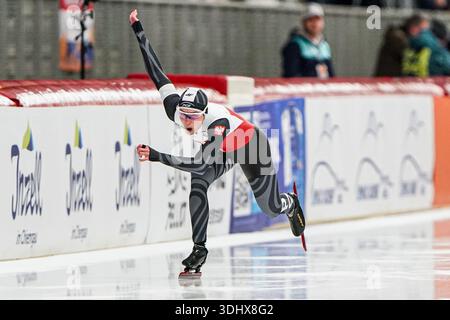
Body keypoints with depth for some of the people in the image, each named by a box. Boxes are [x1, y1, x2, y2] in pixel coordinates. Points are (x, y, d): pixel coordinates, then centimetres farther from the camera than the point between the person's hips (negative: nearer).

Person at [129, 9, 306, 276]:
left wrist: (156, 156, -62)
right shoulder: (175, 108, -32)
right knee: (197, 187, -22)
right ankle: (200, 249, -12)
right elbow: (156, 70, -28)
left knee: (271, 208, 9)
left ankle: (291, 204, 47)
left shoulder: (218, 122, -47)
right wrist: (138, 29, -31)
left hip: (251, 143, -5)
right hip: (220, 150, 5)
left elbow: (200, 164, -56)